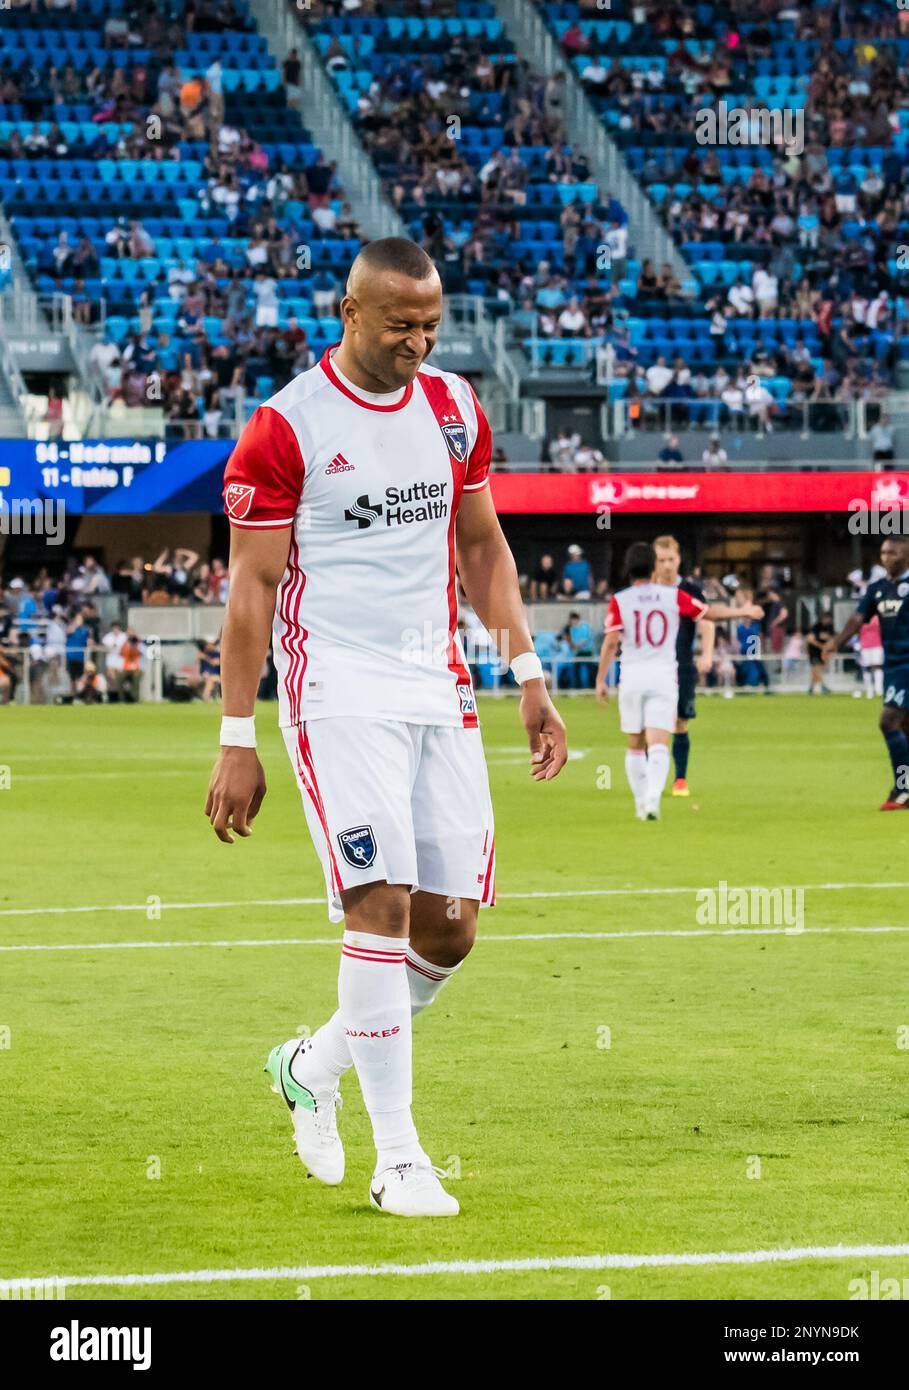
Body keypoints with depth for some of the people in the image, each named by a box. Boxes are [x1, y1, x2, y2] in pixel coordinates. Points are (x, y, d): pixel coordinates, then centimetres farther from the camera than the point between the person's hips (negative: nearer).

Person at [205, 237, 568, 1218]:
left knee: (452, 924, 1)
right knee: (382, 905, -14)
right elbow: (252, 589, -6)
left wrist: (528, 677, 11)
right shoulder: (287, 428, -8)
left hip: (437, 690, 6)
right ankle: (397, 1157, -9)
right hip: (338, 695, -6)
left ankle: (316, 1064, 25)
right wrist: (237, 742, -7)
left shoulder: (452, 409, 9)